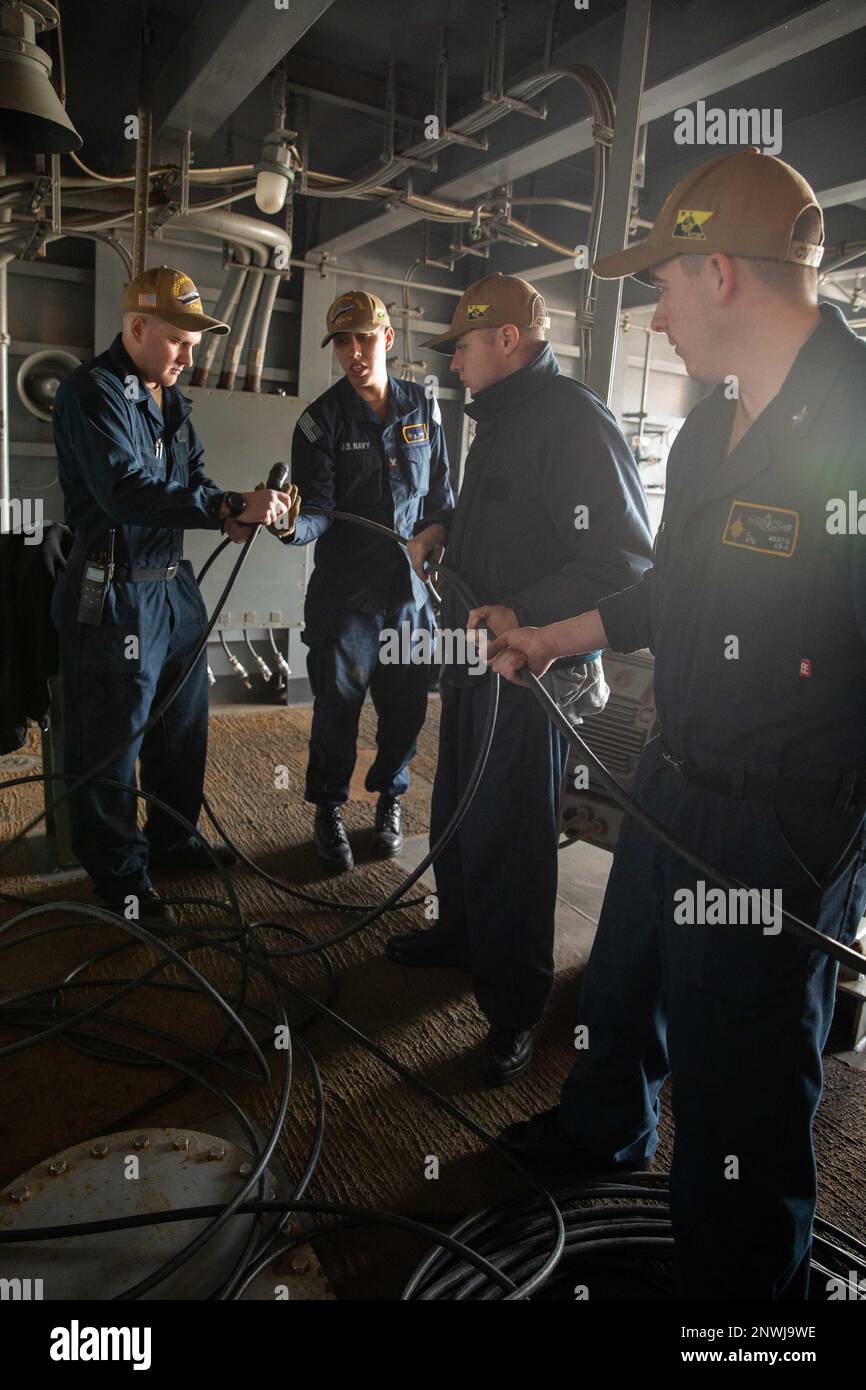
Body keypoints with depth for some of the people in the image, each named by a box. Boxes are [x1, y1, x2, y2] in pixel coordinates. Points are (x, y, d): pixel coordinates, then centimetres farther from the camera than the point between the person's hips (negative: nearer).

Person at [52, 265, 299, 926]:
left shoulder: (170, 395, 13)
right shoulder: (94, 391, -15)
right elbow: (127, 489, -27)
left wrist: (236, 513, -6)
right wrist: (232, 506, -31)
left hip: (174, 584, 9)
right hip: (113, 592, -9)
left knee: (184, 724, 19)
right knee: (112, 742, 2)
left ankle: (172, 838, 37)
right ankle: (120, 873, 18)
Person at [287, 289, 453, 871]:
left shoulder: (423, 406, 7)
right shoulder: (323, 419, -4)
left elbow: (442, 490, 16)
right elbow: (319, 508, -14)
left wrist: (438, 532, -2)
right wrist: (291, 524, -36)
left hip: (412, 585, 3)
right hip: (346, 588, -3)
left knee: (407, 704, 10)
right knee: (338, 705, 3)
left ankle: (390, 800, 33)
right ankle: (329, 811, 23)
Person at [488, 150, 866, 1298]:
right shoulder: (714, 425, 7)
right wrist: (552, 638, 24)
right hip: (672, 785, 9)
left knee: (737, 1104, 10)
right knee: (621, 985, 29)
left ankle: (739, 1284, 39)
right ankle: (603, 1131, 59)